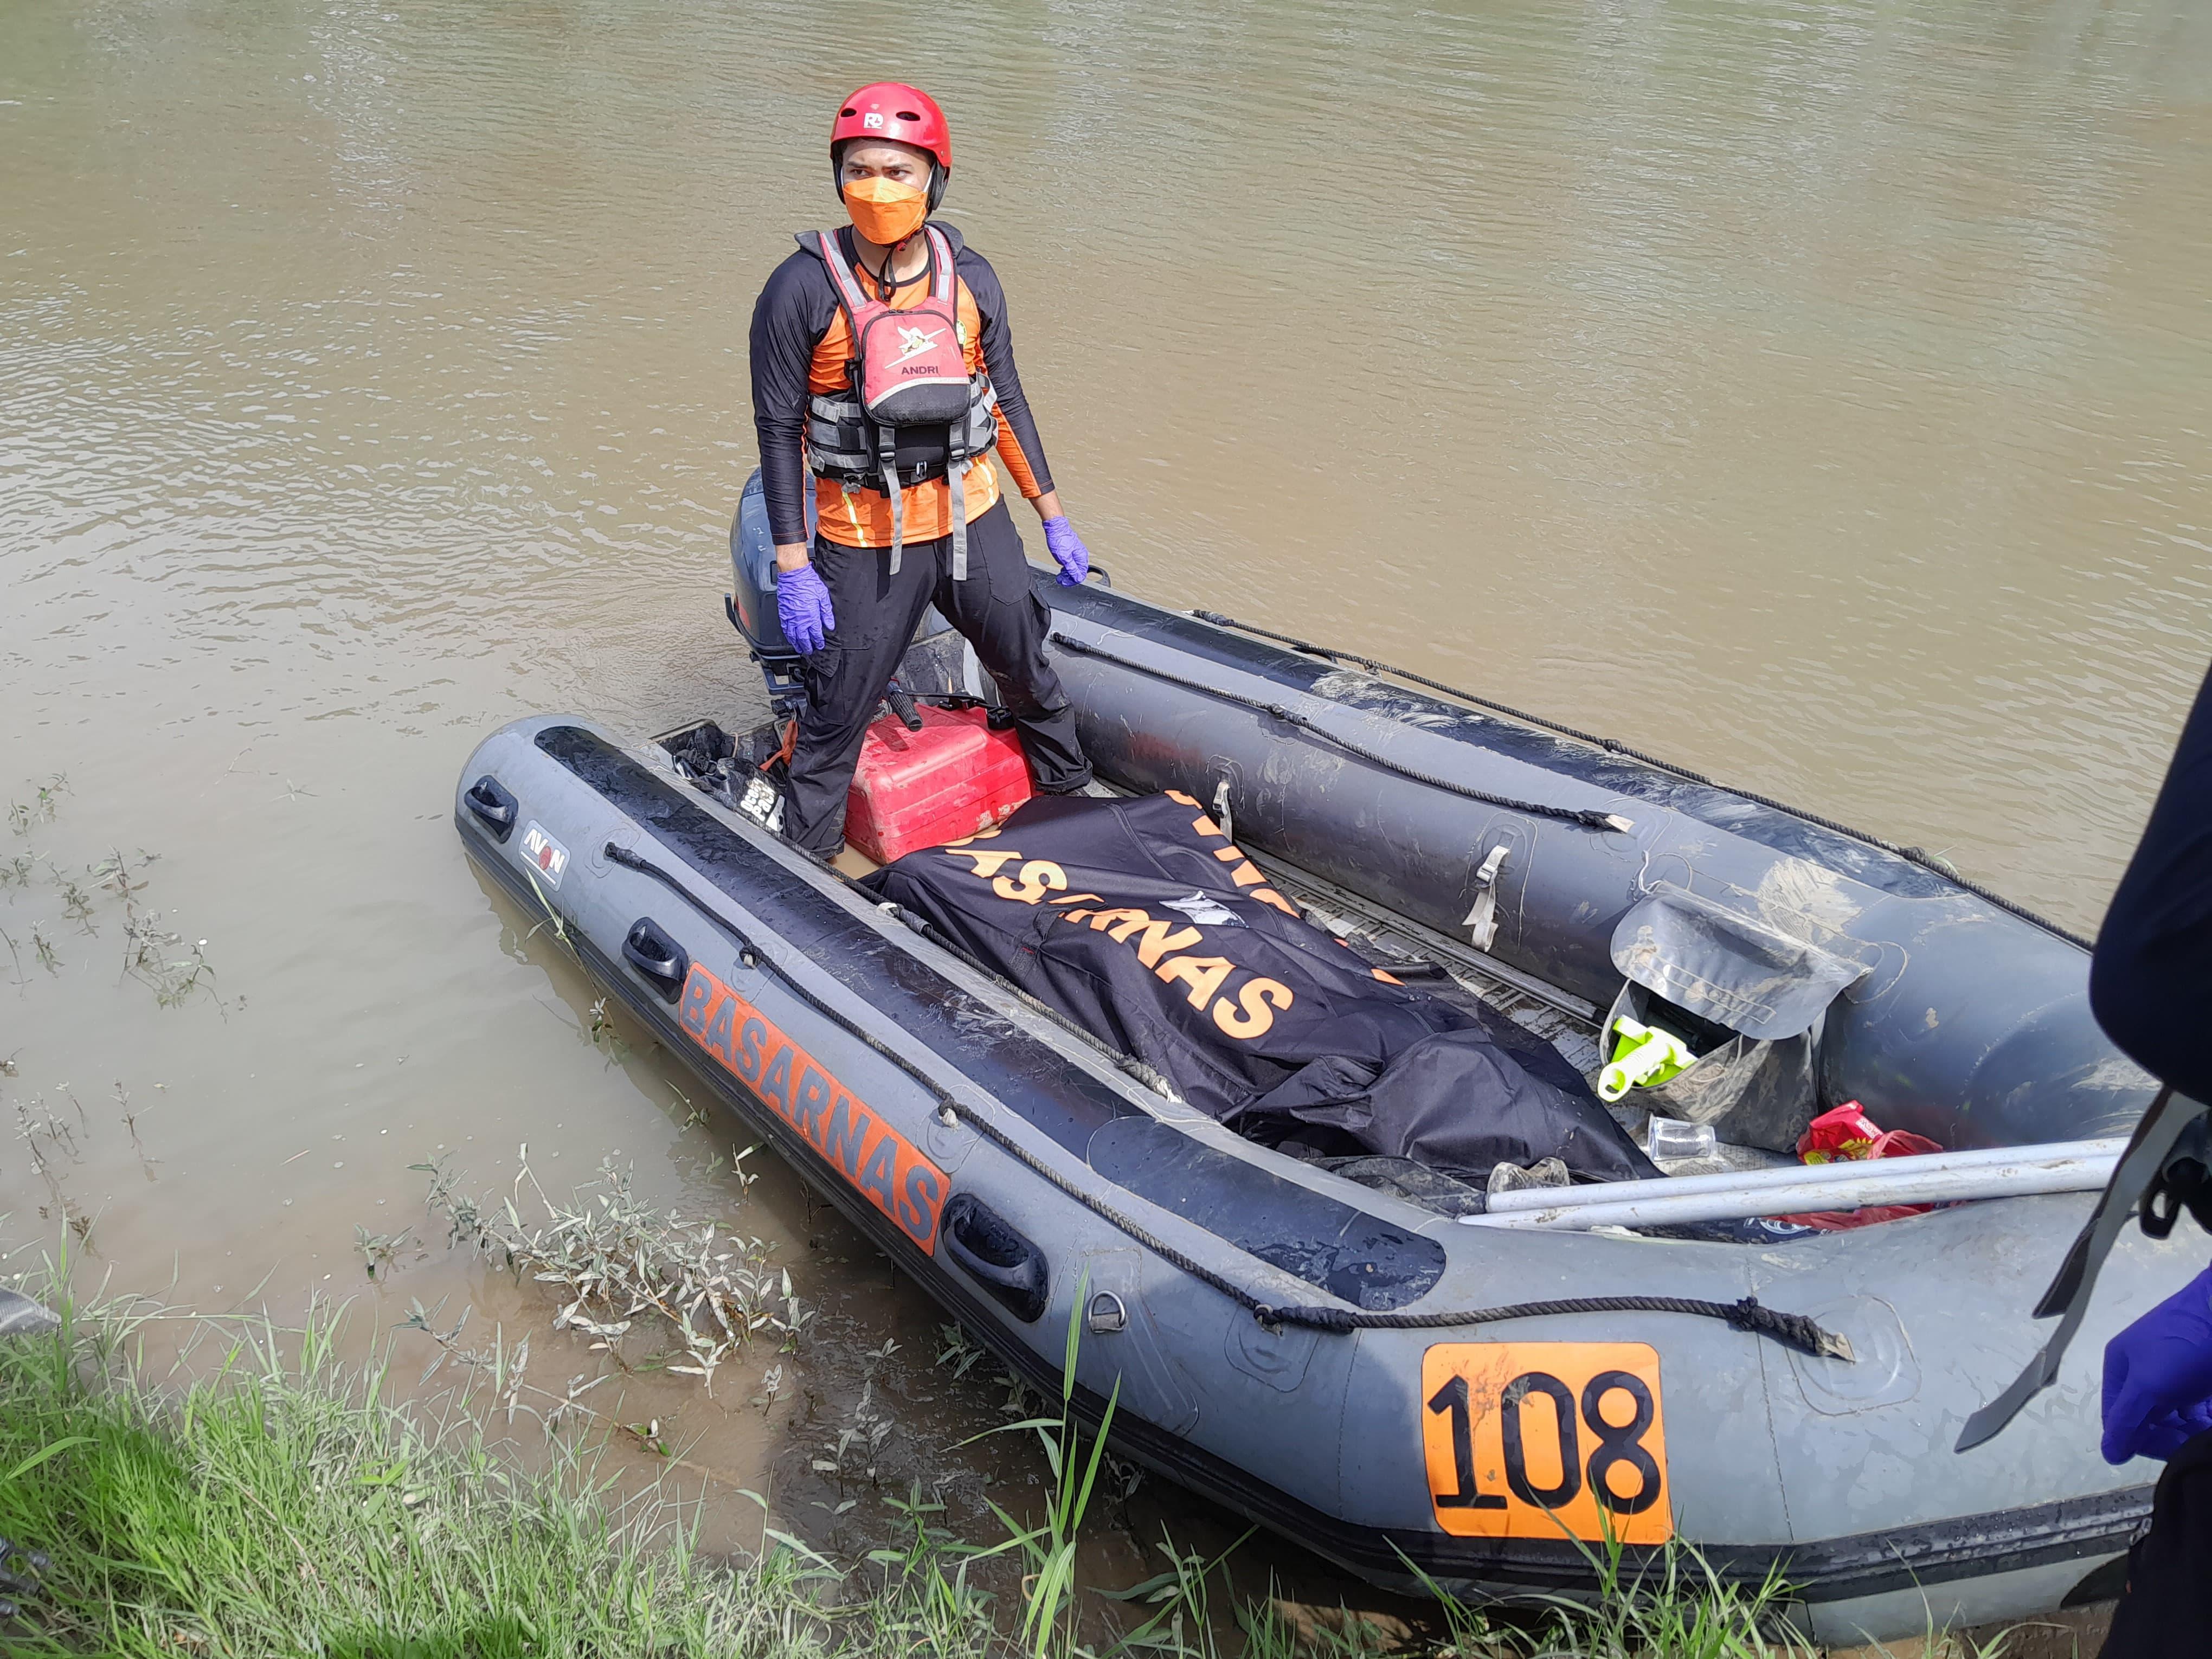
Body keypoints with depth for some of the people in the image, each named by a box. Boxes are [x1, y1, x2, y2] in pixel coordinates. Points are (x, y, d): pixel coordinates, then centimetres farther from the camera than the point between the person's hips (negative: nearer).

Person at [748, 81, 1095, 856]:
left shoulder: (970, 277, -1)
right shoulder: (803, 288, -12)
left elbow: (1006, 400, 9)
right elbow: (779, 430, -9)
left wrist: (1054, 517, 10)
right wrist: (793, 567, -12)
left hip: (973, 520, 4)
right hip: (864, 539, -4)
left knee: (1029, 672, 20)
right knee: (836, 716, 3)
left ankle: (1071, 792, 46)